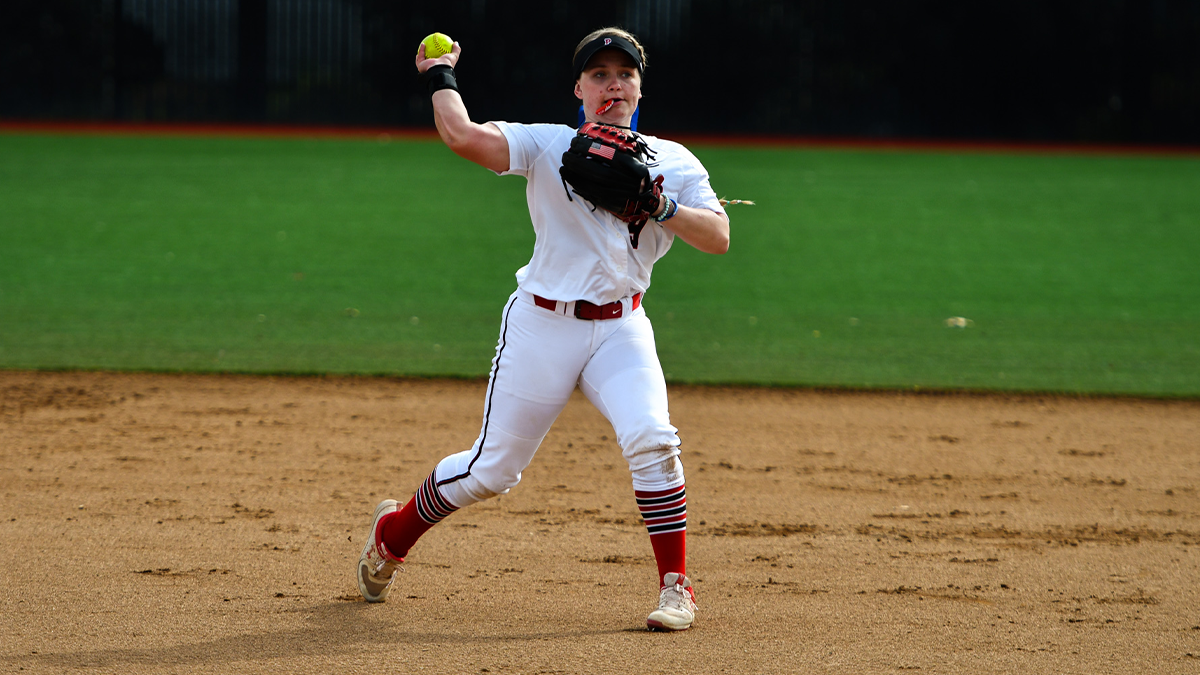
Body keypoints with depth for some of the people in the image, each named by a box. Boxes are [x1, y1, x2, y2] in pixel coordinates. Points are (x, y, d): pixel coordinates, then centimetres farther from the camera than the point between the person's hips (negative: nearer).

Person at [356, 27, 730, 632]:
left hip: (620, 328, 2)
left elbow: (718, 237, -7)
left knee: (650, 439, -24)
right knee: (491, 469, 4)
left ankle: (675, 584, -10)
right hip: (542, 325, -2)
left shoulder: (672, 162, 4)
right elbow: (461, 136, -19)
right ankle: (392, 535, 31)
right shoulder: (547, 145, -4)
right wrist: (440, 76, -5)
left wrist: (659, 207, -20)